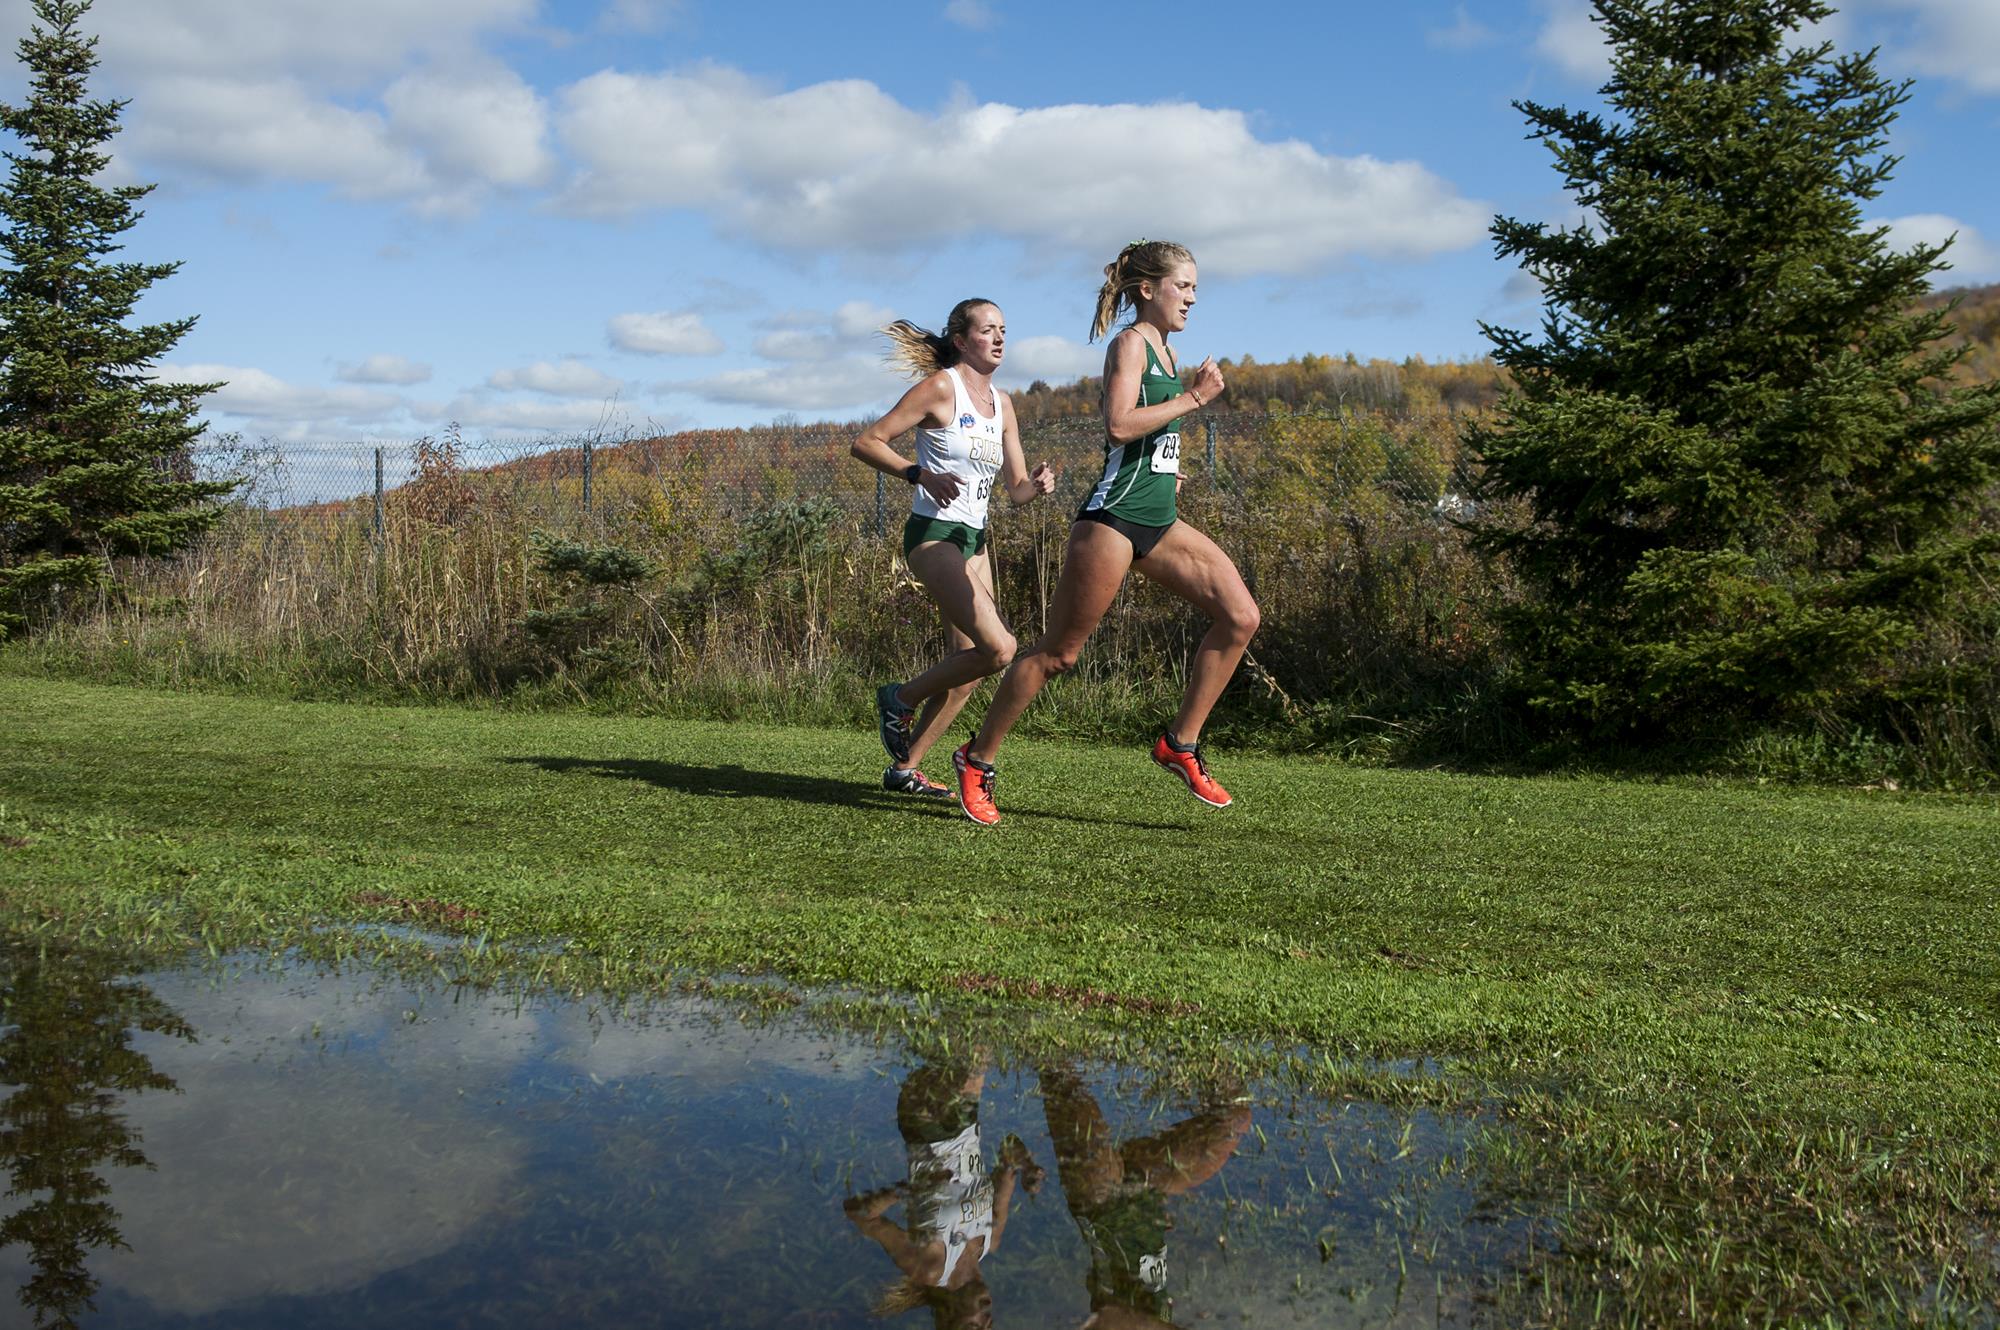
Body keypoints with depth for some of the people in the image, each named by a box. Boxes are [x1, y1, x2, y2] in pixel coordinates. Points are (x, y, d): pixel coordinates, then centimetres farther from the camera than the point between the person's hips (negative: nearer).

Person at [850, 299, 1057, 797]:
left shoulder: (1001, 403, 13)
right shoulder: (940, 387, -8)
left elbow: (1014, 488, 14)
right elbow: (865, 442, -11)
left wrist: (1035, 485, -9)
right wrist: (921, 474, -23)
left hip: (974, 539, 8)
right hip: (934, 533, -8)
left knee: (970, 664, 7)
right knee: (998, 648, -19)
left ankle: (905, 769, 17)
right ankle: (900, 699, 2)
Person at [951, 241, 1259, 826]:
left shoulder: (1165, 351, 18)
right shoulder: (1130, 343, -8)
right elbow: (1118, 426, -23)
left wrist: (1165, 466, 15)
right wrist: (1192, 398, -16)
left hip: (1159, 523, 9)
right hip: (1114, 518, -9)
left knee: (1240, 616, -4)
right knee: (1059, 651, -3)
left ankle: (1181, 743, 4)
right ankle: (977, 759, 9)